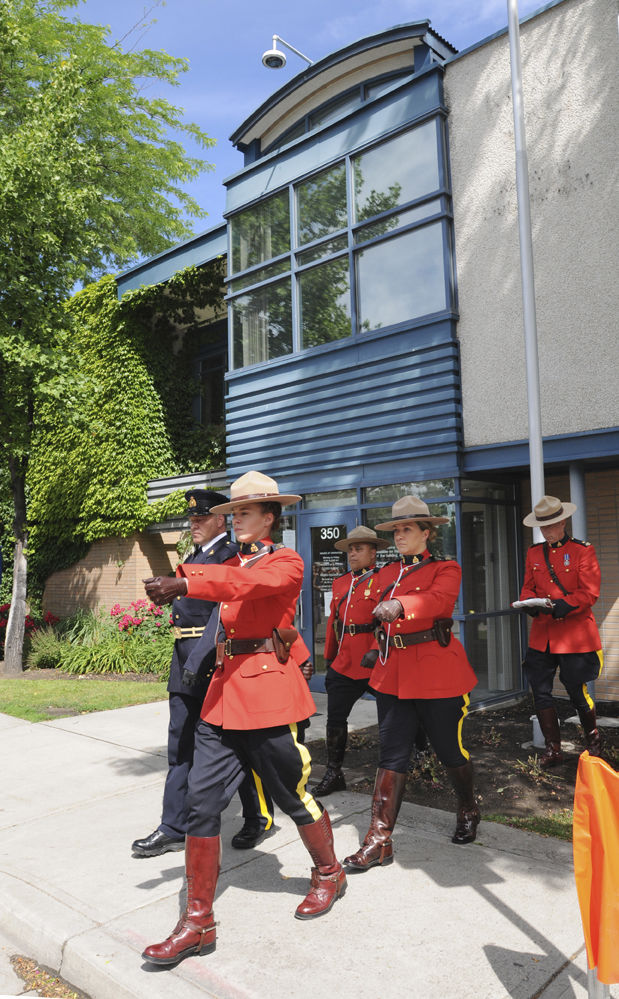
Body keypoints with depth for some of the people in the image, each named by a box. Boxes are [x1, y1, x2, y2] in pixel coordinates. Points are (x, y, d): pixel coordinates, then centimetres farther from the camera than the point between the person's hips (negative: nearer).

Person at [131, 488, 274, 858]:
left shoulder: (230, 555, -11)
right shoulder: (194, 556, 17)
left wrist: (197, 659, -27)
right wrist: (184, 660, 16)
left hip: (216, 661, -9)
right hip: (186, 661, 9)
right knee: (181, 749, 12)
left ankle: (259, 818, 23)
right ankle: (175, 829, 22)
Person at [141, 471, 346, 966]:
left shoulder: (287, 562, -7)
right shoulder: (235, 561, 17)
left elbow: (245, 582, -25)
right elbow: (215, 576, 3)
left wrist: (184, 585, -35)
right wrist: (173, 578, -16)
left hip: (269, 691, -6)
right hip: (224, 690, 6)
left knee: (293, 795, 10)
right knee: (202, 800, 2)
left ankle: (329, 873, 37)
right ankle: (198, 921, 15)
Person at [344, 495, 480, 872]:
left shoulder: (445, 568, -3)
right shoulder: (387, 573, 14)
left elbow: (439, 599, -25)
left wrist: (399, 604, -42)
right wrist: (377, 650, 10)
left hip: (437, 671, -4)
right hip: (393, 674, 4)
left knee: (450, 749, 10)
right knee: (392, 754, 4)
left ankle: (469, 812, 38)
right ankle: (380, 840, 9)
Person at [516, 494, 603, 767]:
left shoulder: (583, 551, -3)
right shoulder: (534, 553, 12)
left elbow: (590, 593, -9)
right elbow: (528, 587, 13)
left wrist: (562, 606, -23)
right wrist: (531, 603, -10)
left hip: (575, 635, -4)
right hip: (542, 635, 4)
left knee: (577, 693, 4)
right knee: (540, 692, 2)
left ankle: (593, 741, 31)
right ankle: (553, 749, 15)